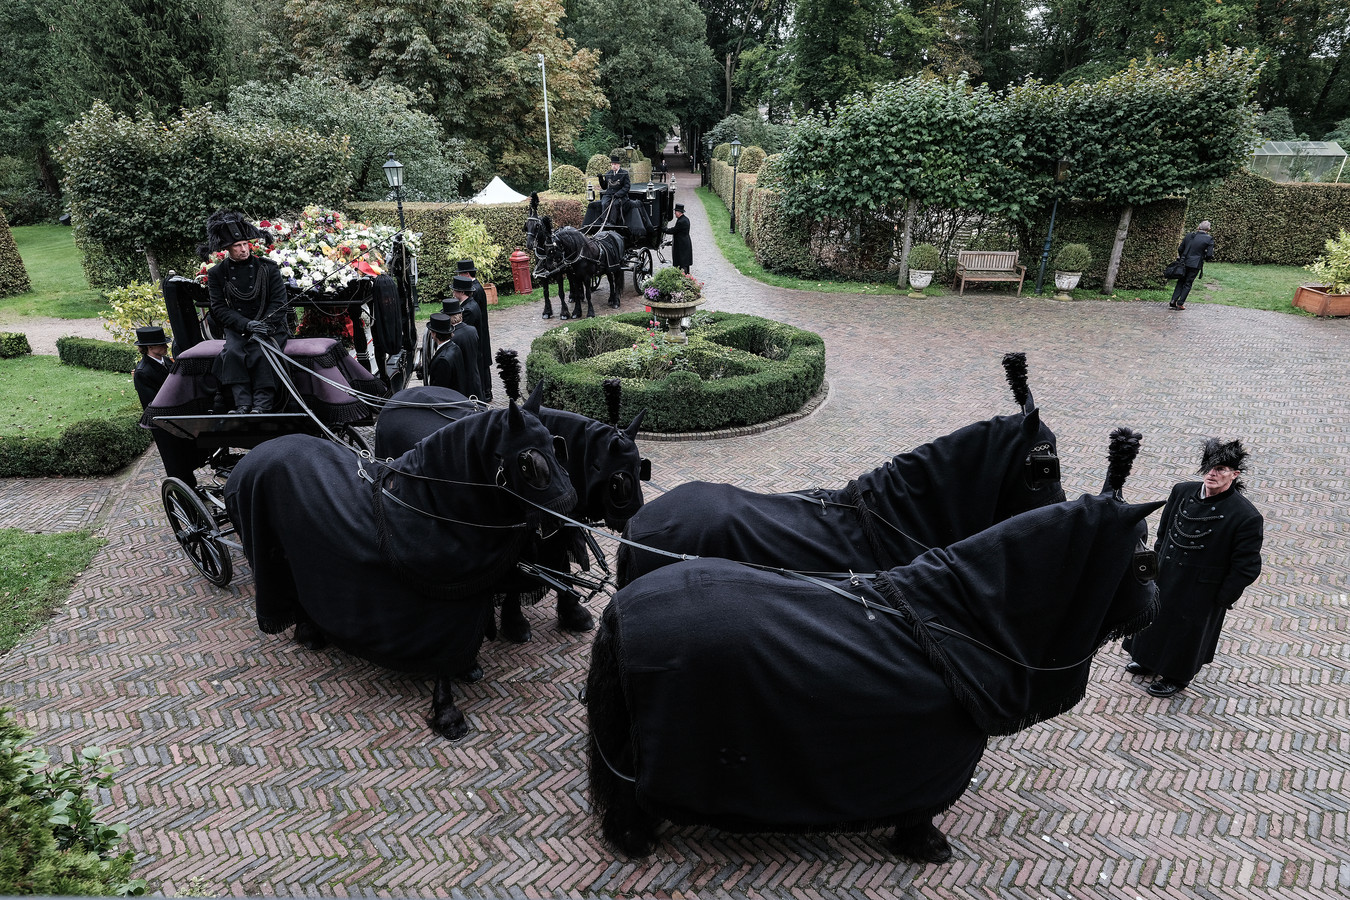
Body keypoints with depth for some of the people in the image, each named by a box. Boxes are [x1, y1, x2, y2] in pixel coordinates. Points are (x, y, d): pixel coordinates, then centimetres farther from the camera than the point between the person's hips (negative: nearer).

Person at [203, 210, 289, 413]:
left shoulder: (268, 268, 3)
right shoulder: (217, 273, 6)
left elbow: (279, 303, -2)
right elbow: (219, 309, 1)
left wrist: (263, 328, -16)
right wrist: (247, 324, -17)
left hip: (269, 327, -1)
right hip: (237, 329, 2)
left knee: (260, 353, -31)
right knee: (233, 352, -29)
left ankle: (262, 405, -34)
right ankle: (242, 405, -33)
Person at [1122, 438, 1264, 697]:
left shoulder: (1246, 517, -24)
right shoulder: (1183, 491, -9)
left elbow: (1246, 568, -17)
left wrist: (1223, 599, -12)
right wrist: (1156, 564, 9)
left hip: (1200, 592, -5)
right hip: (1165, 578, 5)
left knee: (1187, 632, 17)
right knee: (1155, 619, 24)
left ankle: (1177, 677, 42)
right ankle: (1150, 661, 50)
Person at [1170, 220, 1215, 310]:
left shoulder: (1189, 236, 6)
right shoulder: (1209, 239, -5)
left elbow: (1180, 249, 8)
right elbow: (1209, 255, -8)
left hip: (1184, 263, 3)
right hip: (1195, 265, -3)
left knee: (1180, 282, 11)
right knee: (1188, 283, 5)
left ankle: (1173, 302, 3)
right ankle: (1180, 303, 4)